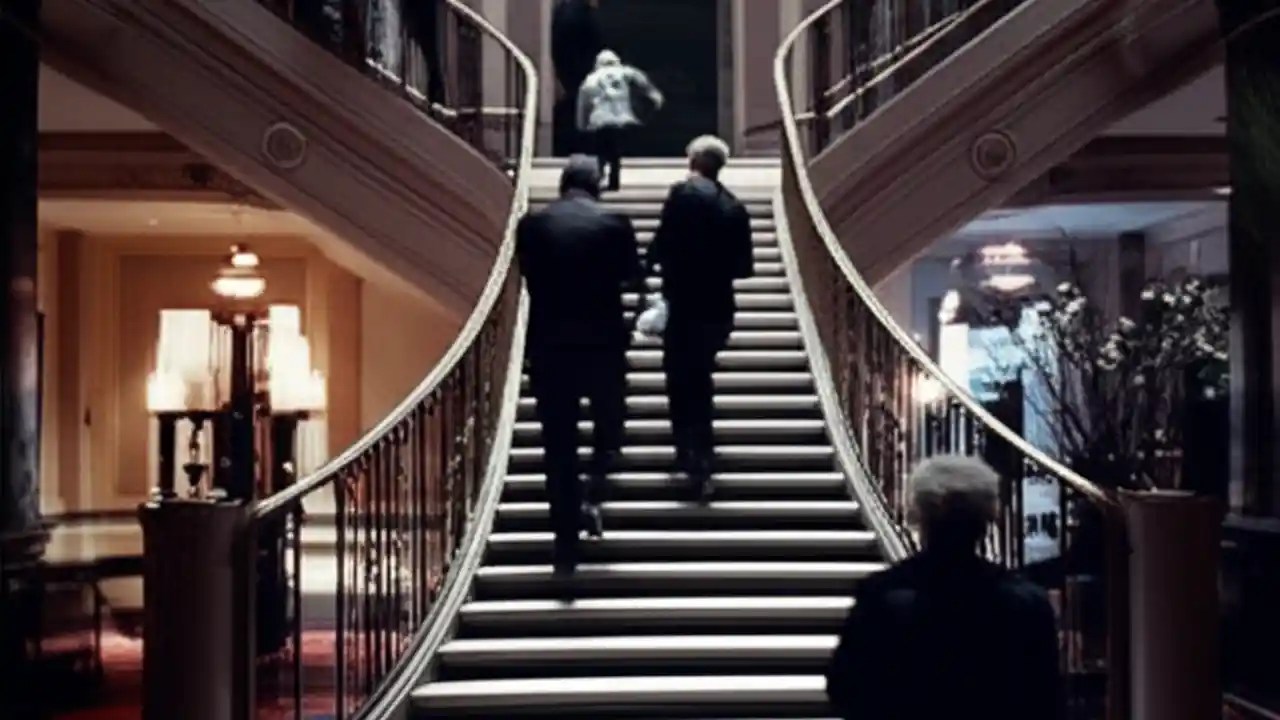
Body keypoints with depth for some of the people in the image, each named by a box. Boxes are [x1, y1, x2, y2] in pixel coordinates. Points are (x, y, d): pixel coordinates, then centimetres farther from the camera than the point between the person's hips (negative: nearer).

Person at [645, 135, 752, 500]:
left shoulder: (683, 193, -9)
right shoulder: (735, 208, 8)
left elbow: (663, 241, -14)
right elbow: (743, 267, 8)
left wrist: (652, 264, 6)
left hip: (685, 304, -6)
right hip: (718, 308, 6)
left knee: (681, 383, 5)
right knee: (699, 380, 21)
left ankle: (695, 459, 1)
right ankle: (699, 455, 31)